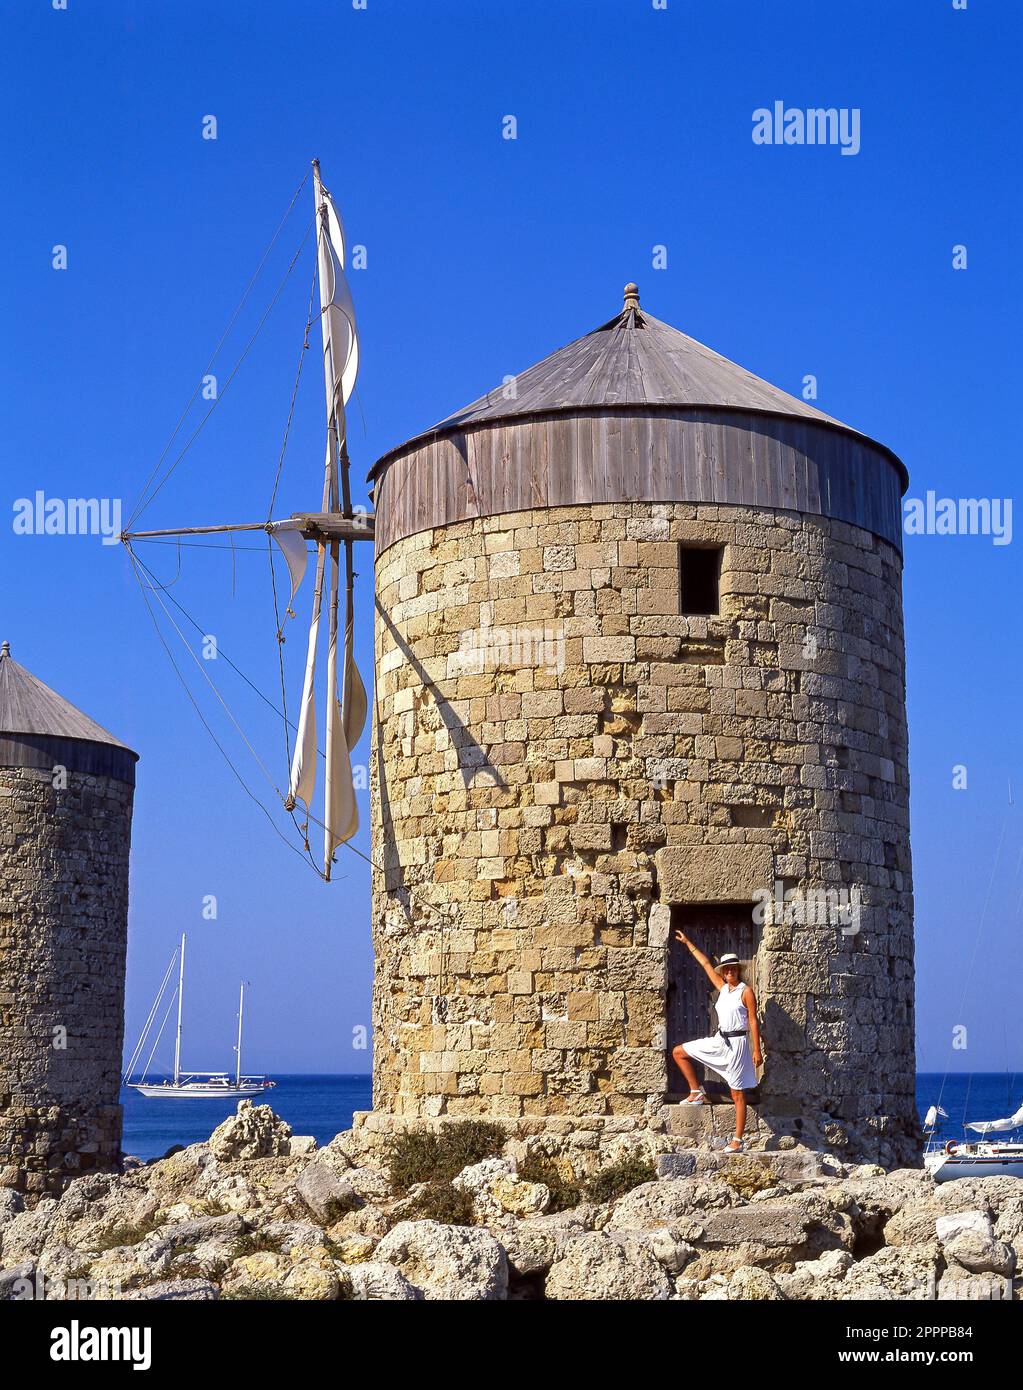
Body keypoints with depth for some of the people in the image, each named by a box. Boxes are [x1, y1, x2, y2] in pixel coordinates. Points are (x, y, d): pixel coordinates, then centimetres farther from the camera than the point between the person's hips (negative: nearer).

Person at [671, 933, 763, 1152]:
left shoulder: (746, 992, -7)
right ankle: (697, 1093, 14)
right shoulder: (722, 987, 11)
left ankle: (738, 1141, -3)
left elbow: (753, 1021, -9)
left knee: (738, 1093, -4)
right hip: (719, 1041, 7)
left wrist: (757, 1050, -14)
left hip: (737, 1043, -7)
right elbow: (705, 963, 18)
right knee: (678, 1052, 9)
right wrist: (687, 943, 24)